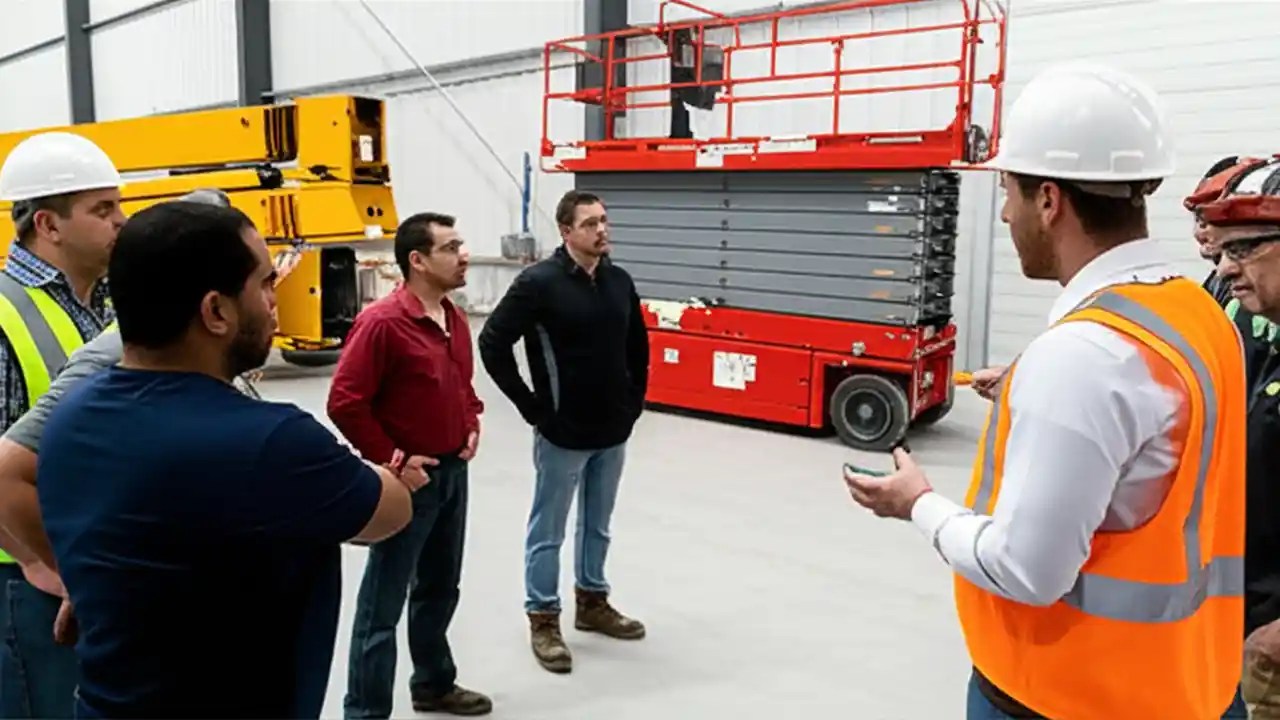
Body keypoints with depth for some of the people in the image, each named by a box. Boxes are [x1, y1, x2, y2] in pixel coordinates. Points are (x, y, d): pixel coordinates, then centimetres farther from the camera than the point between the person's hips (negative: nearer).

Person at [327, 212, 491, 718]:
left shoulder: (455, 319, 7)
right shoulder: (381, 322, -20)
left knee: (440, 589, 22)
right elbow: (344, 403, -20)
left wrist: (472, 424, 8)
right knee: (383, 604, 3)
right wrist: (390, 458, -17)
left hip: (454, 473, 9)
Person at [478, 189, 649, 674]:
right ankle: (543, 620, 22)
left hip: (614, 431, 6)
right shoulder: (539, 282, -14)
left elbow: (638, 344, 18)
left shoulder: (619, 281, 4)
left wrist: (635, 399, 10)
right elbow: (493, 344, -15)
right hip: (563, 433, -6)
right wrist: (531, 407, -13)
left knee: (598, 526, 19)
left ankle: (593, 603, 37)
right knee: (548, 531, 8)